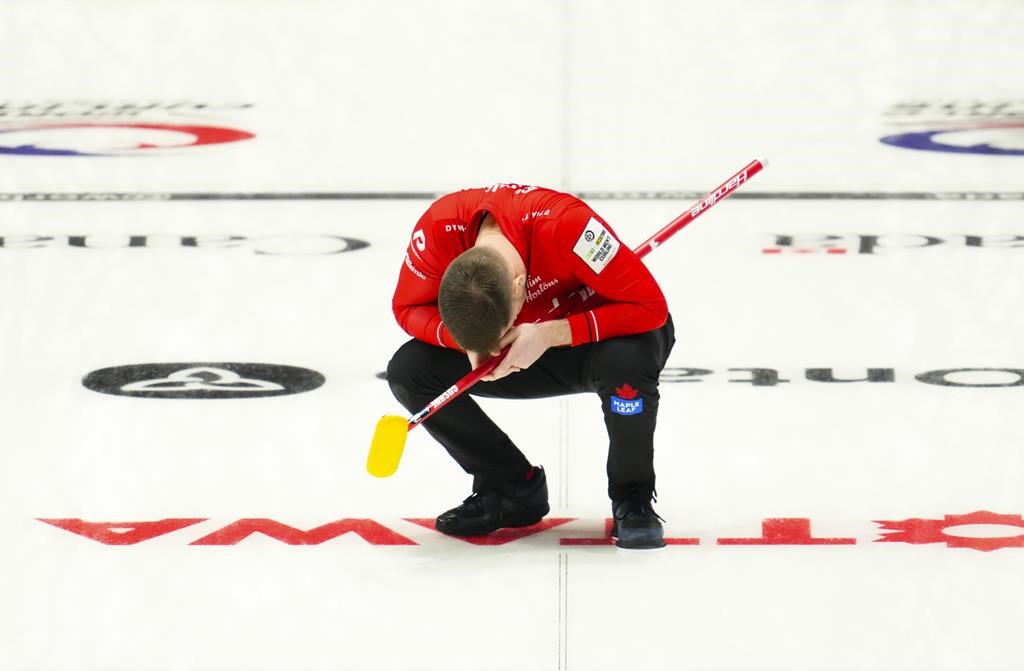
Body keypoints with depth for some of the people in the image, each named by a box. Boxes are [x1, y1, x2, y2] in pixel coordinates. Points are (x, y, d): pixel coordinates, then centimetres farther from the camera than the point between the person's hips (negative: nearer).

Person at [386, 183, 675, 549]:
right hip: (532, 342, 4)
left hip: (597, 333, -4)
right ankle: (513, 490, 2)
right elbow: (408, 308, -9)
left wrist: (551, 334, -39)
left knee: (624, 361, -39)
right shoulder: (439, 228, -27)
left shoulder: (565, 224, -39)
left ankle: (632, 500, -12)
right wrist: (462, 338, -30)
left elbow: (651, 305, -34)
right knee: (408, 370, -15)